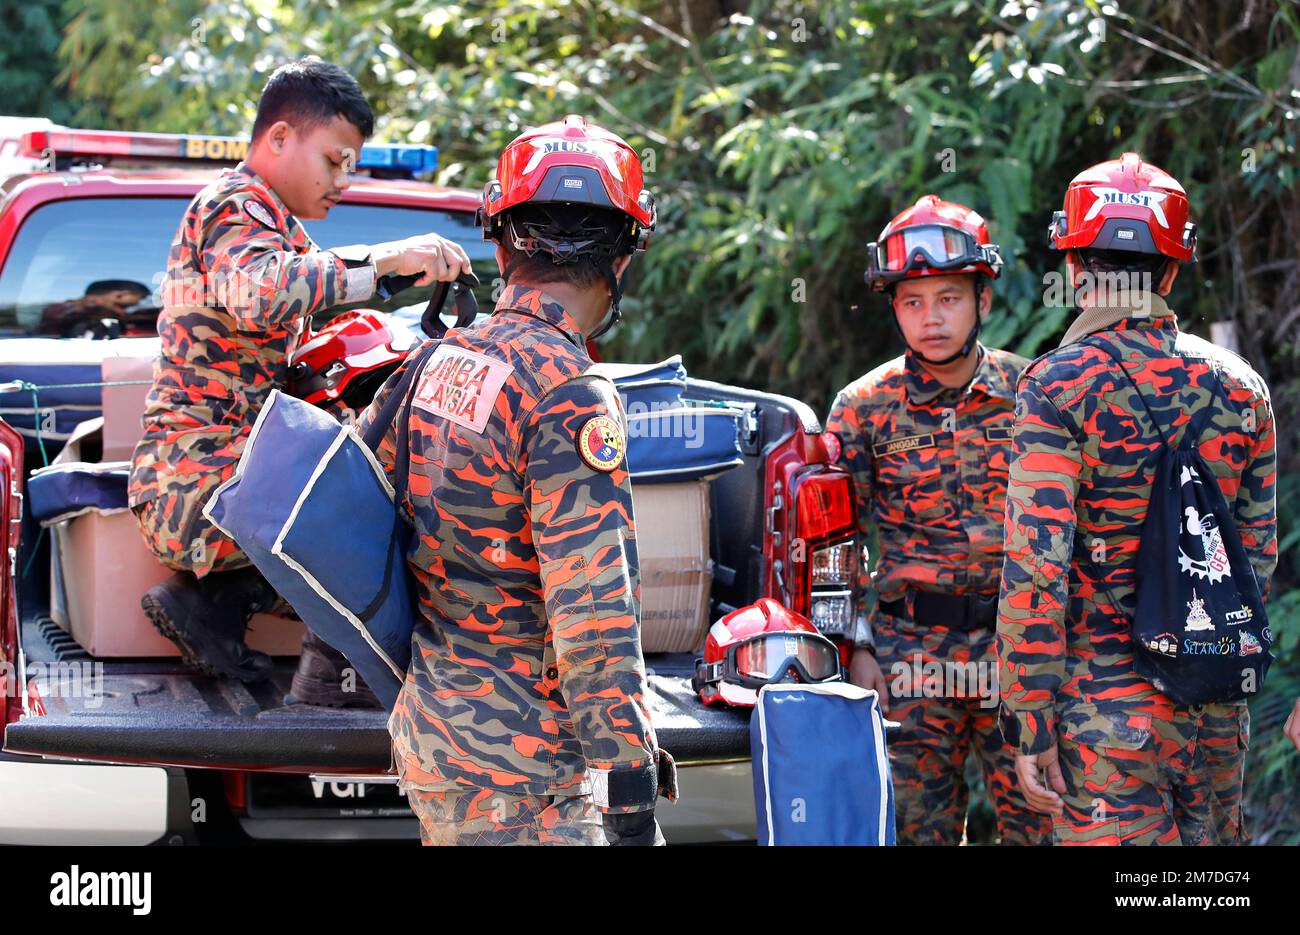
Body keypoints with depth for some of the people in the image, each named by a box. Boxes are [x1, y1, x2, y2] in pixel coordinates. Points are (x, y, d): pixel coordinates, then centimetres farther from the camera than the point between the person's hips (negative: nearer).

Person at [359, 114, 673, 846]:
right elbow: (593, 610, -22)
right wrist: (630, 789, -20)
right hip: (514, 767, -9)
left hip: (429, 726, 9)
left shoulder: (442, 361, 7)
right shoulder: (569, 394, -18)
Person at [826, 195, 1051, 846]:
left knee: (1041, 822, 0)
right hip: (912, 653, 0)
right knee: (919, 828, 5)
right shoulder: (863, 409, 1)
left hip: (1021, 649, 1)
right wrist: (857, 645, 0)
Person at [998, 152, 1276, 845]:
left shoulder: (1058, 385, -9)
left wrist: (1030, 724, -12)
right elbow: (1258, 548, 14)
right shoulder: (1238, 384, 7)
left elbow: (1035, 565, -15)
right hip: (1217, 713, 5)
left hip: (1102, 706, -5)